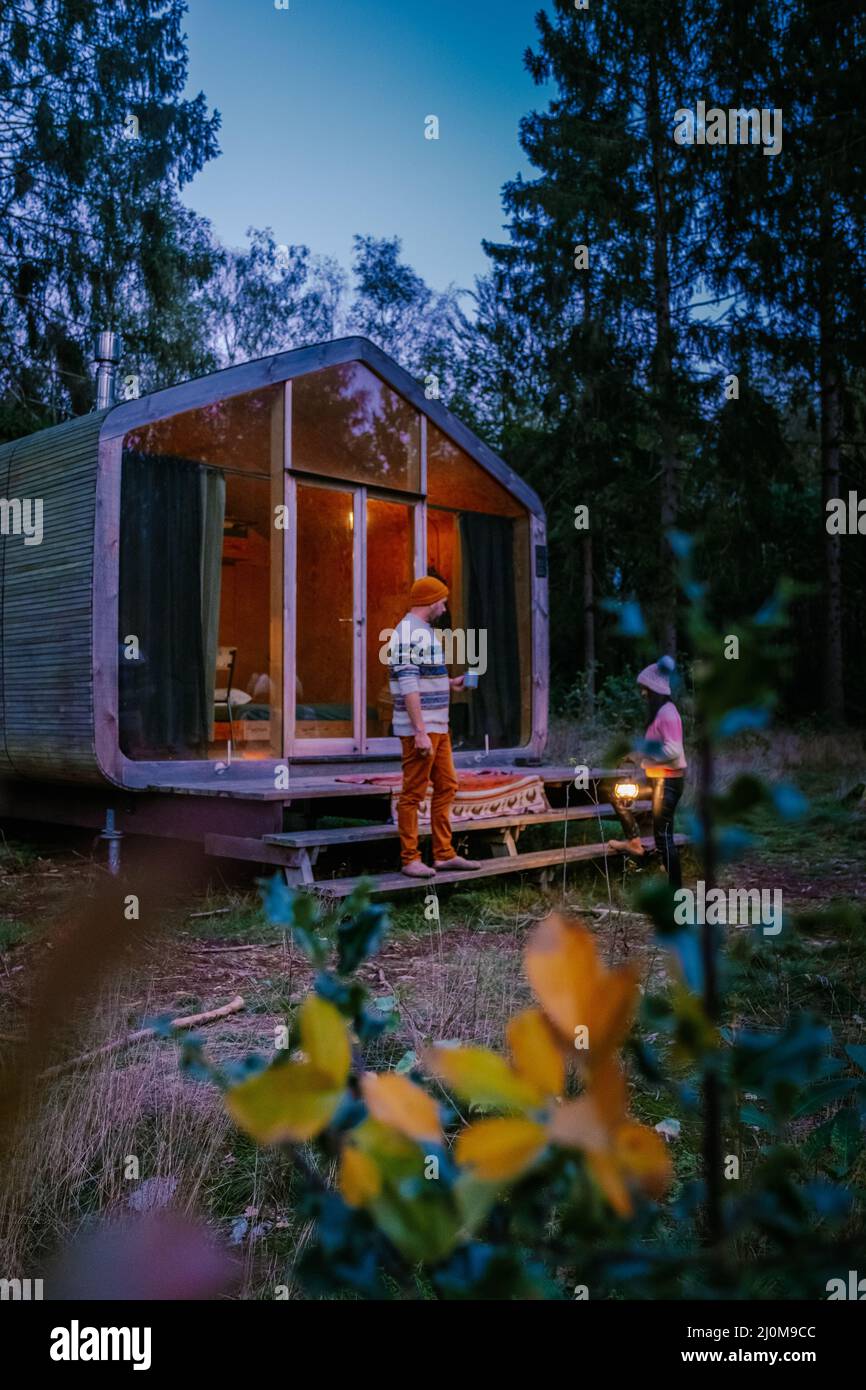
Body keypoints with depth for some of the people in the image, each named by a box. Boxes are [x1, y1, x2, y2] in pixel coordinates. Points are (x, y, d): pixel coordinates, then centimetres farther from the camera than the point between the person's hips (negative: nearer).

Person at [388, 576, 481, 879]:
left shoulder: (425, 632, 17)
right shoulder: (408, 633, -16)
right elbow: (408, 686, -22)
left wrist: (451, 684, 15)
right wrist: (420, 732, -25)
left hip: (437, 726, 10)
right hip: (418, 728, -10)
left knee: (446, 787, 12)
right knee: (413, 793, -3)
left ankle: (444, 854, 18)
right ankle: (410, 859, 5)